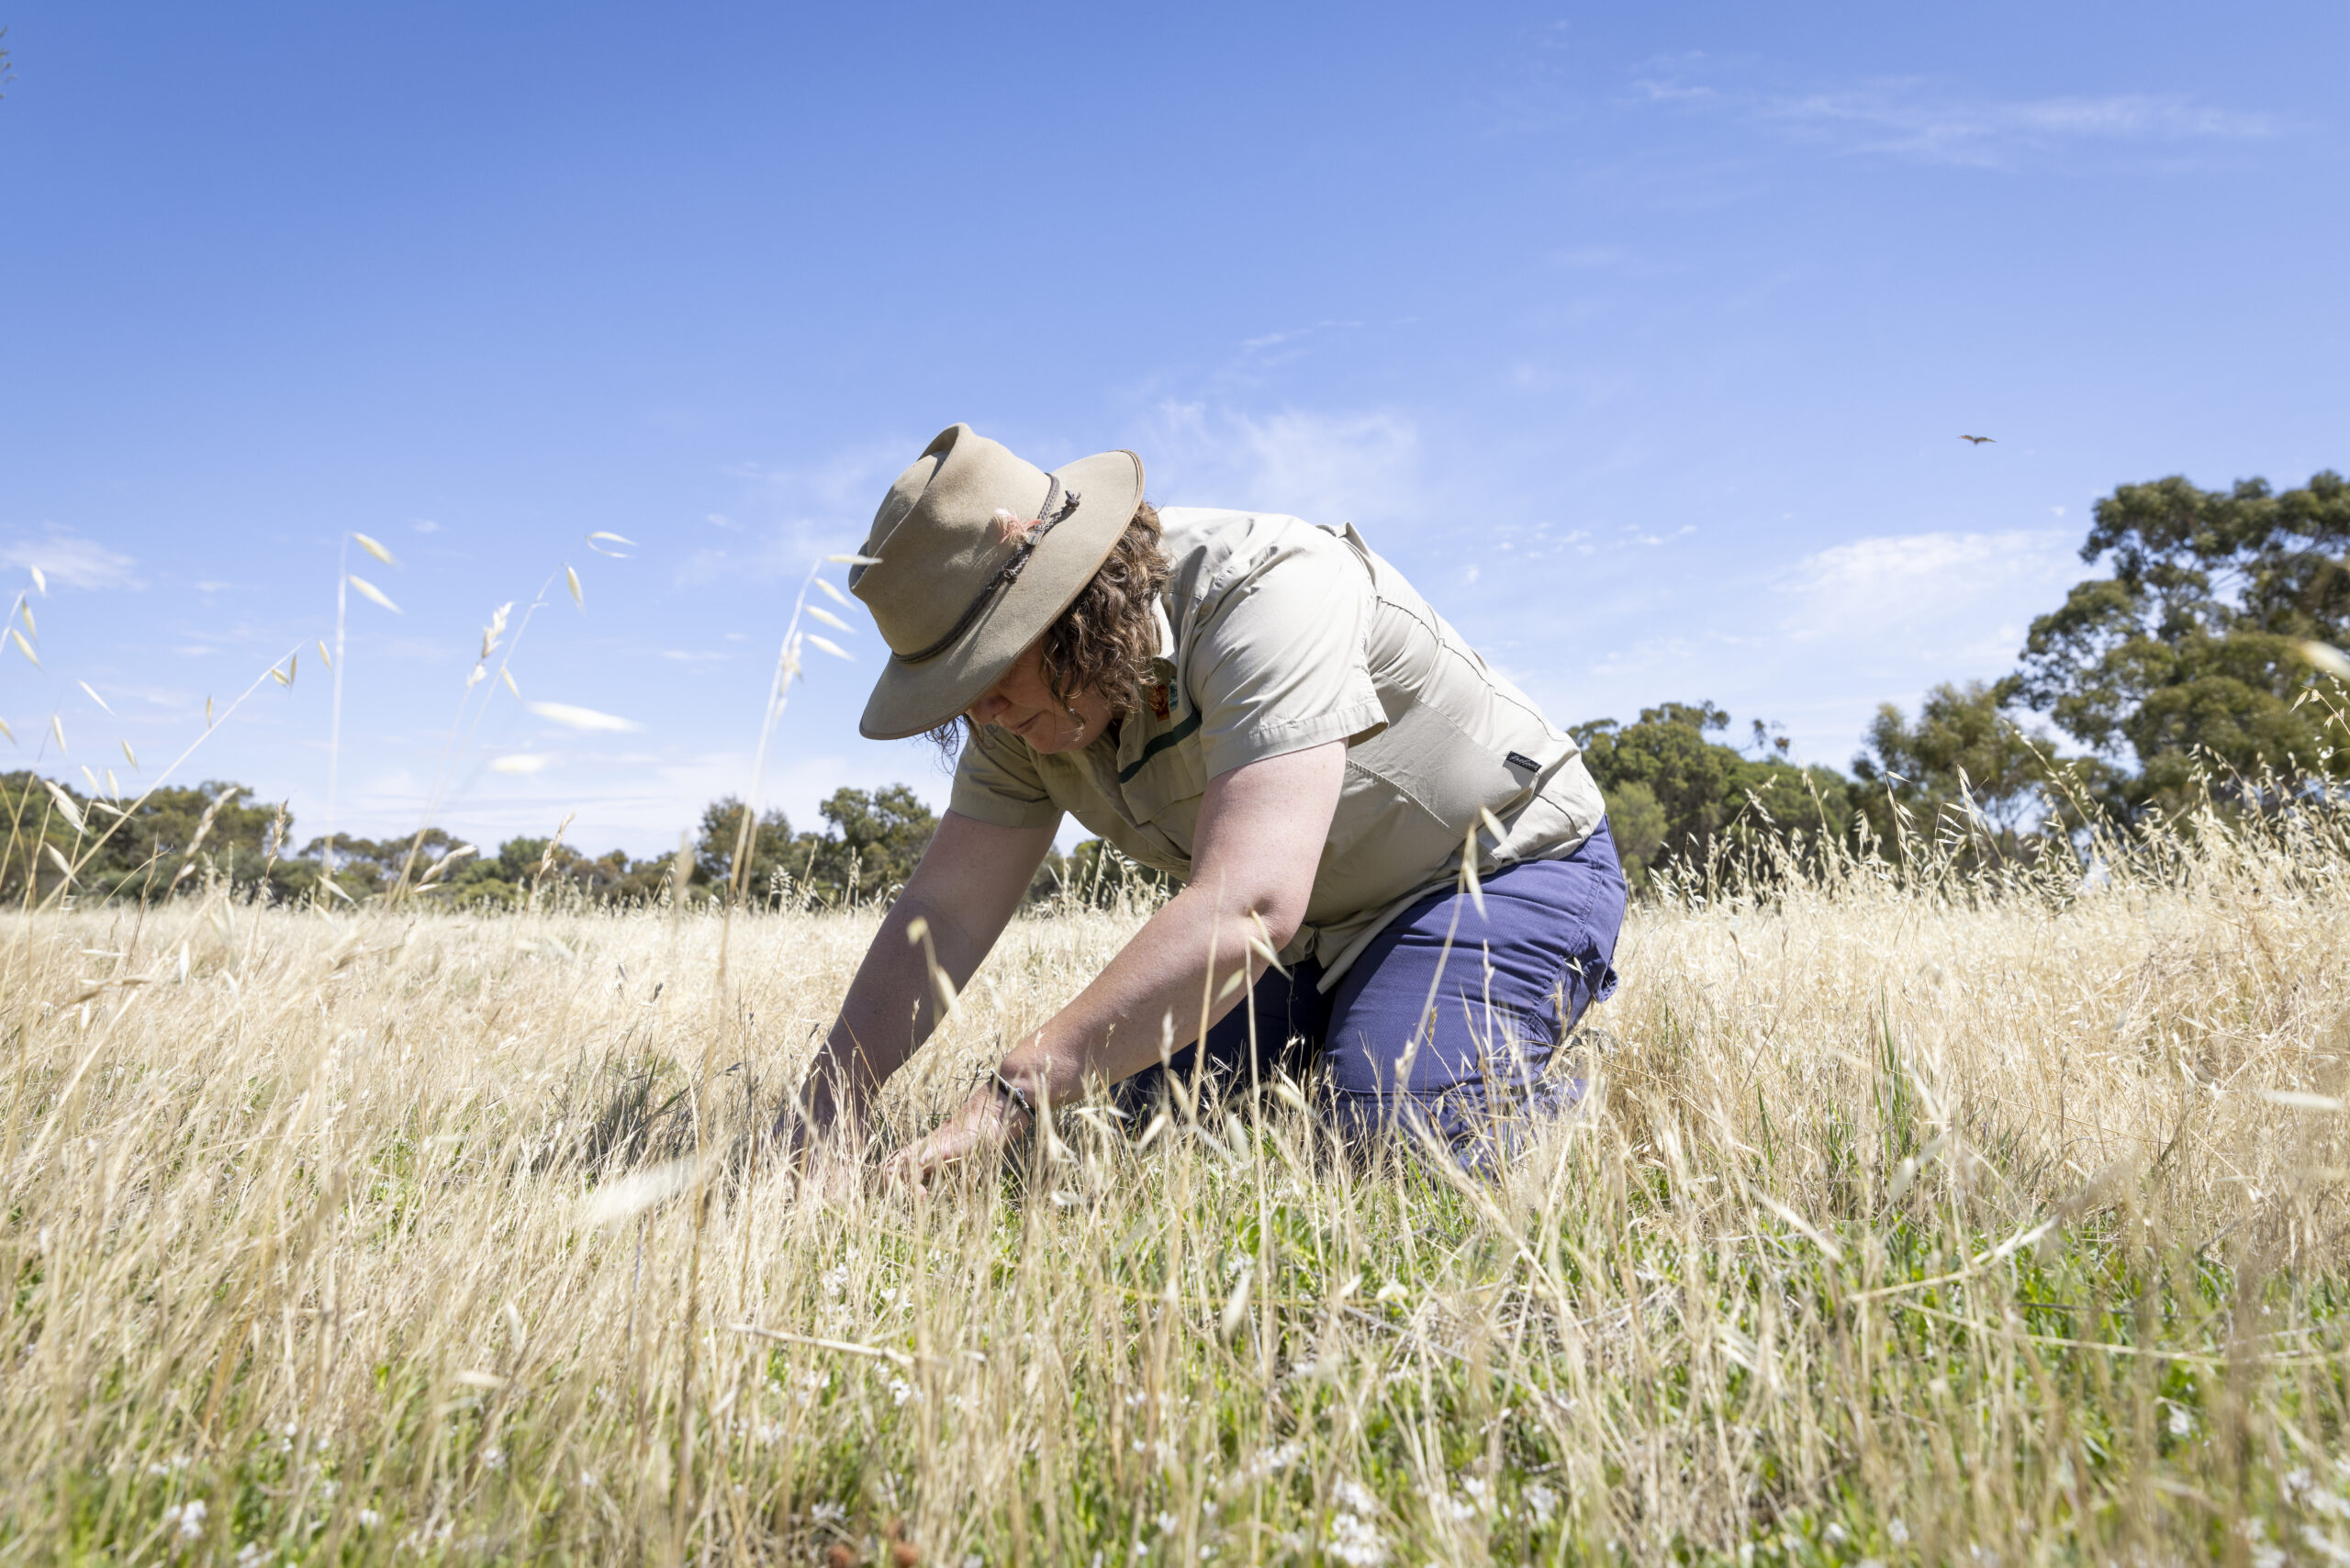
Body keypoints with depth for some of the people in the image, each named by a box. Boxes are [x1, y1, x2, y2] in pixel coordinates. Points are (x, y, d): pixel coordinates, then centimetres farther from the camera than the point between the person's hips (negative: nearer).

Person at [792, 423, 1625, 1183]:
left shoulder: (1269, 593, -34)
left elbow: (1246, 906, -45)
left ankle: (1561, 1103, 3)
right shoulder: (1029, 696, -9)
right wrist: (831, 1098, -25)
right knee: (1137, 1123, -4)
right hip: (1318, 930, 7)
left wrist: (1009, 1097, -48)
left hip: (1510, 863, -7)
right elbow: (942, 913, -9)